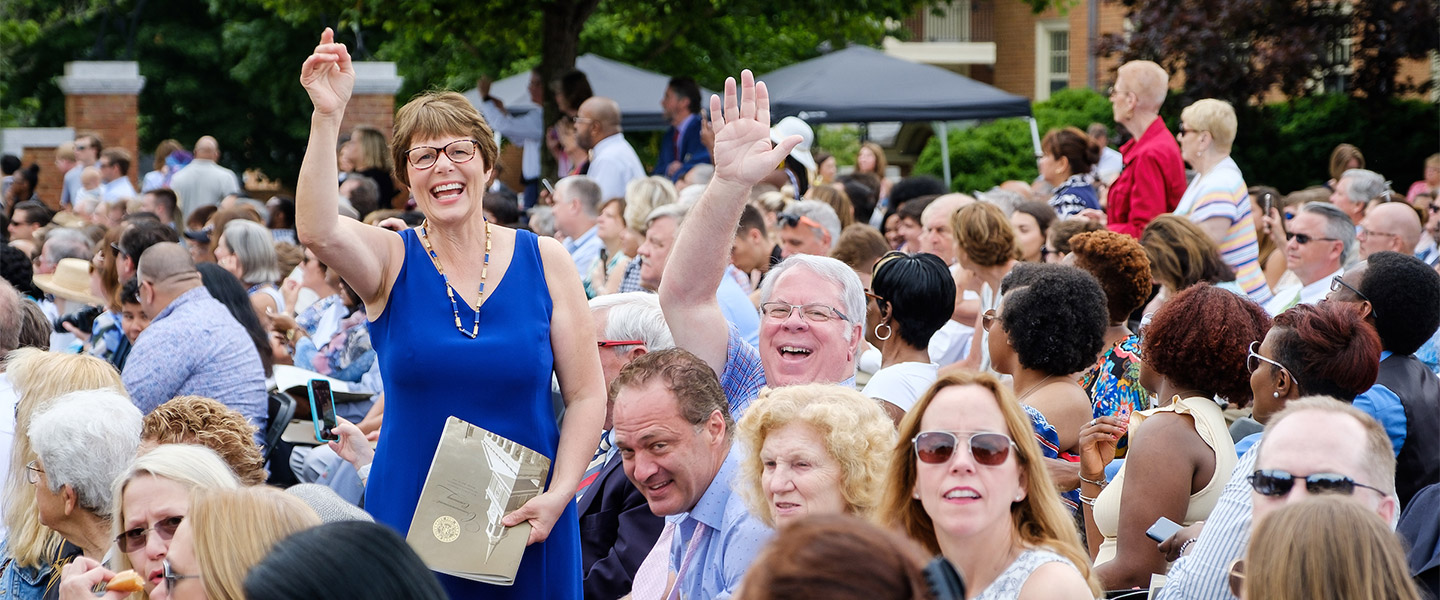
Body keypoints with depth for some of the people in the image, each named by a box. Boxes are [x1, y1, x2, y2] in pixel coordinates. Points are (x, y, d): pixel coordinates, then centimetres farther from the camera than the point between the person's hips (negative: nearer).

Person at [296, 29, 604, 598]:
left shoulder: (544, 261, 1)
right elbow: (318, 232, -24)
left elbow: (586, 394, 1)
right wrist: (327, 117, -33)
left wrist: (559, 494, -12)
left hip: (524, 523, 1)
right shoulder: (390, 260, -1)